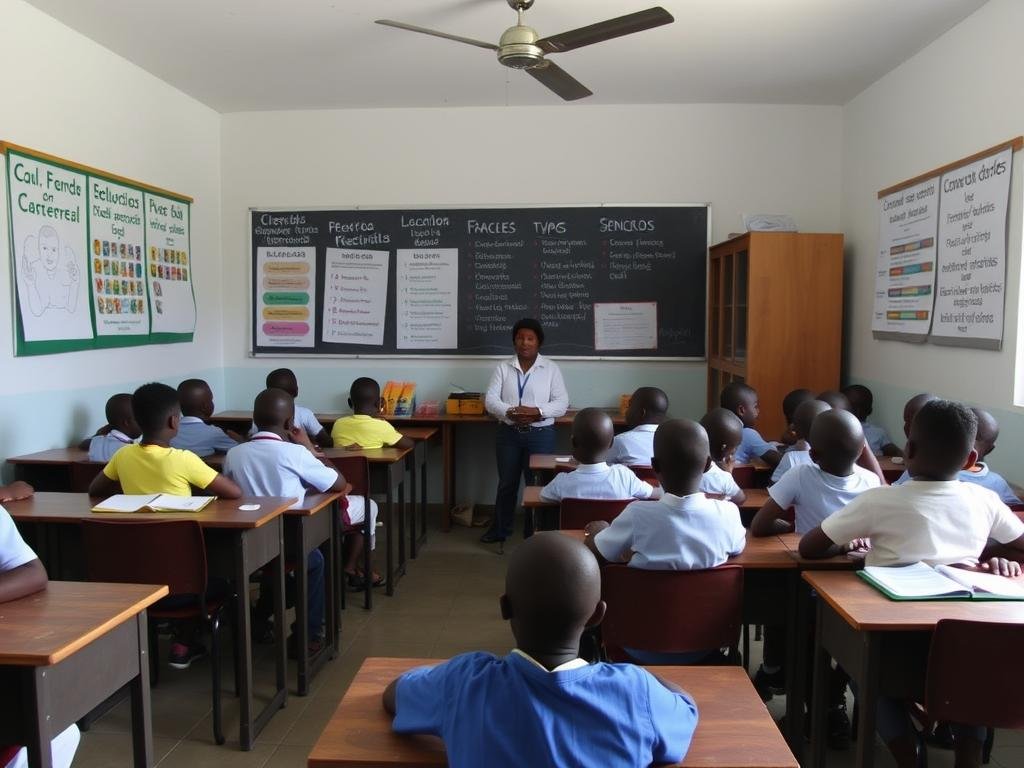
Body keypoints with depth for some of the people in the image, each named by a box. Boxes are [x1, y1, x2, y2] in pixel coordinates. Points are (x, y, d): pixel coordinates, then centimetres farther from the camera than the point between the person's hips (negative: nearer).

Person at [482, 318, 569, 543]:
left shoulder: (551, 368, 1)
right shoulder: (503, 367, 4)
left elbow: (562, 403, -6)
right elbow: (490, 400, -4)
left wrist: (538, 412, -22)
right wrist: (511, 412, -22)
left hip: (541, 434, -1)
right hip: (509, 433, 2)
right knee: (506, 483, 12)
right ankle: (500, 529, 27)